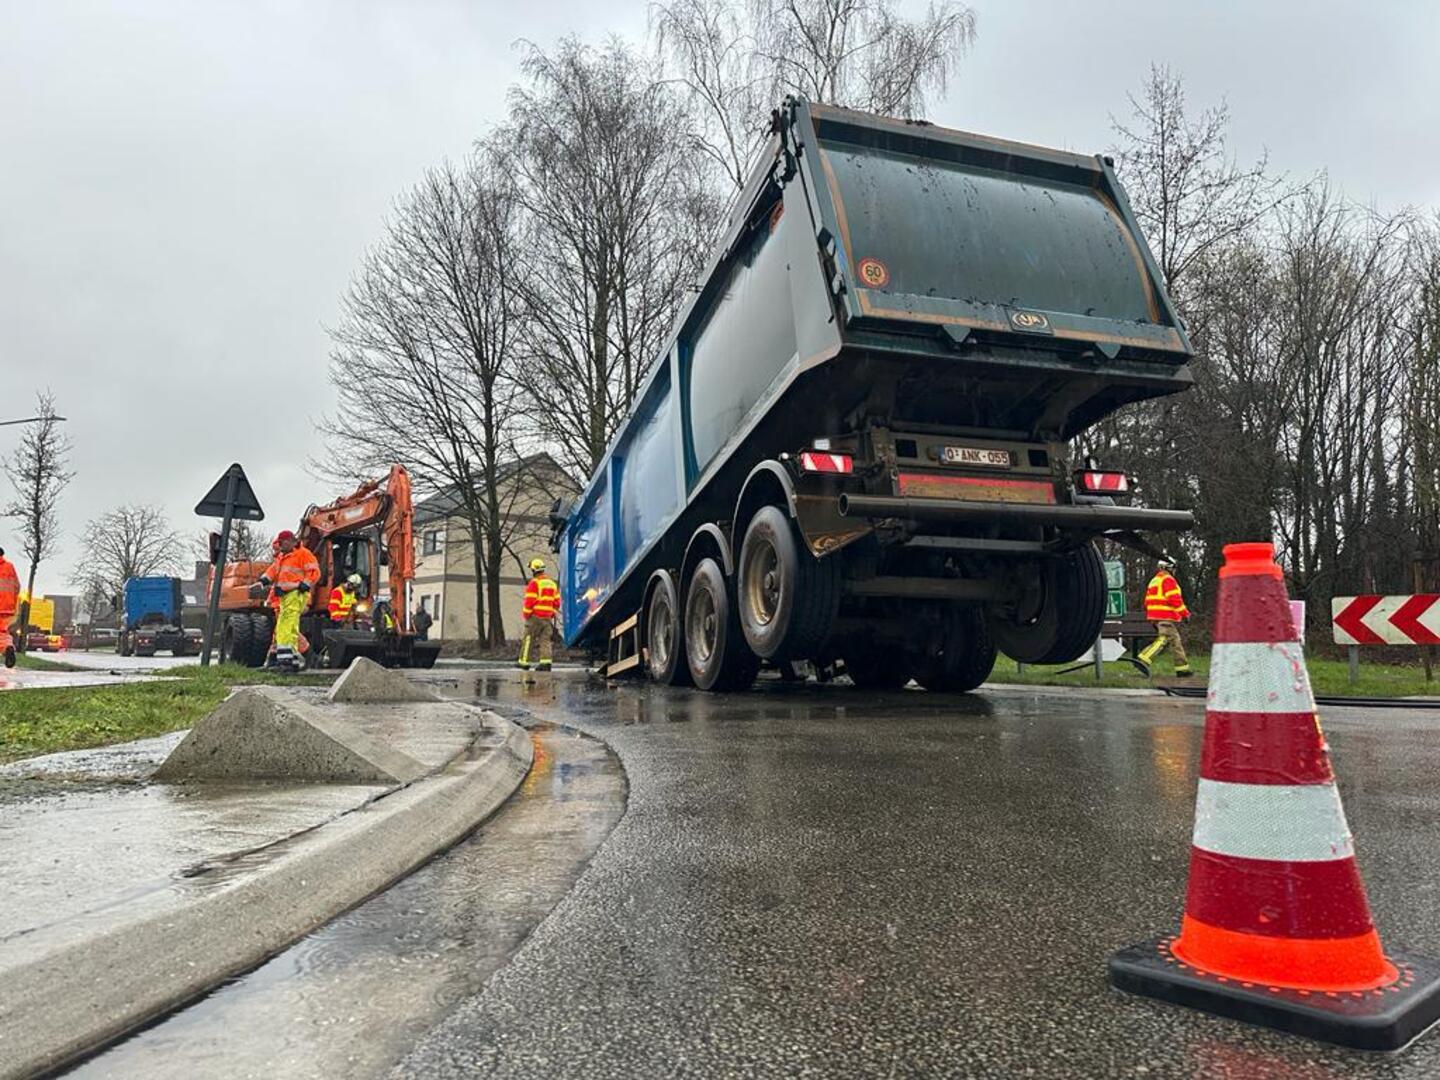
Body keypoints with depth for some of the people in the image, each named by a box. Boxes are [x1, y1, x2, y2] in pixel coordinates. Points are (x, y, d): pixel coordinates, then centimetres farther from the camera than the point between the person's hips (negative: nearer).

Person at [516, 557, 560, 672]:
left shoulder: (534, 583, -10)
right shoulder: (552, 583, 14)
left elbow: (529, 601, -13)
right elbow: (557, 602, 15)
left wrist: (525, 614, -3)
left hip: (535, 616, -6)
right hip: (548, 617, 6)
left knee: (528, 638, 3)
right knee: (545, 639, 5)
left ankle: (524, 662, 6)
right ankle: (546, 662, -4)